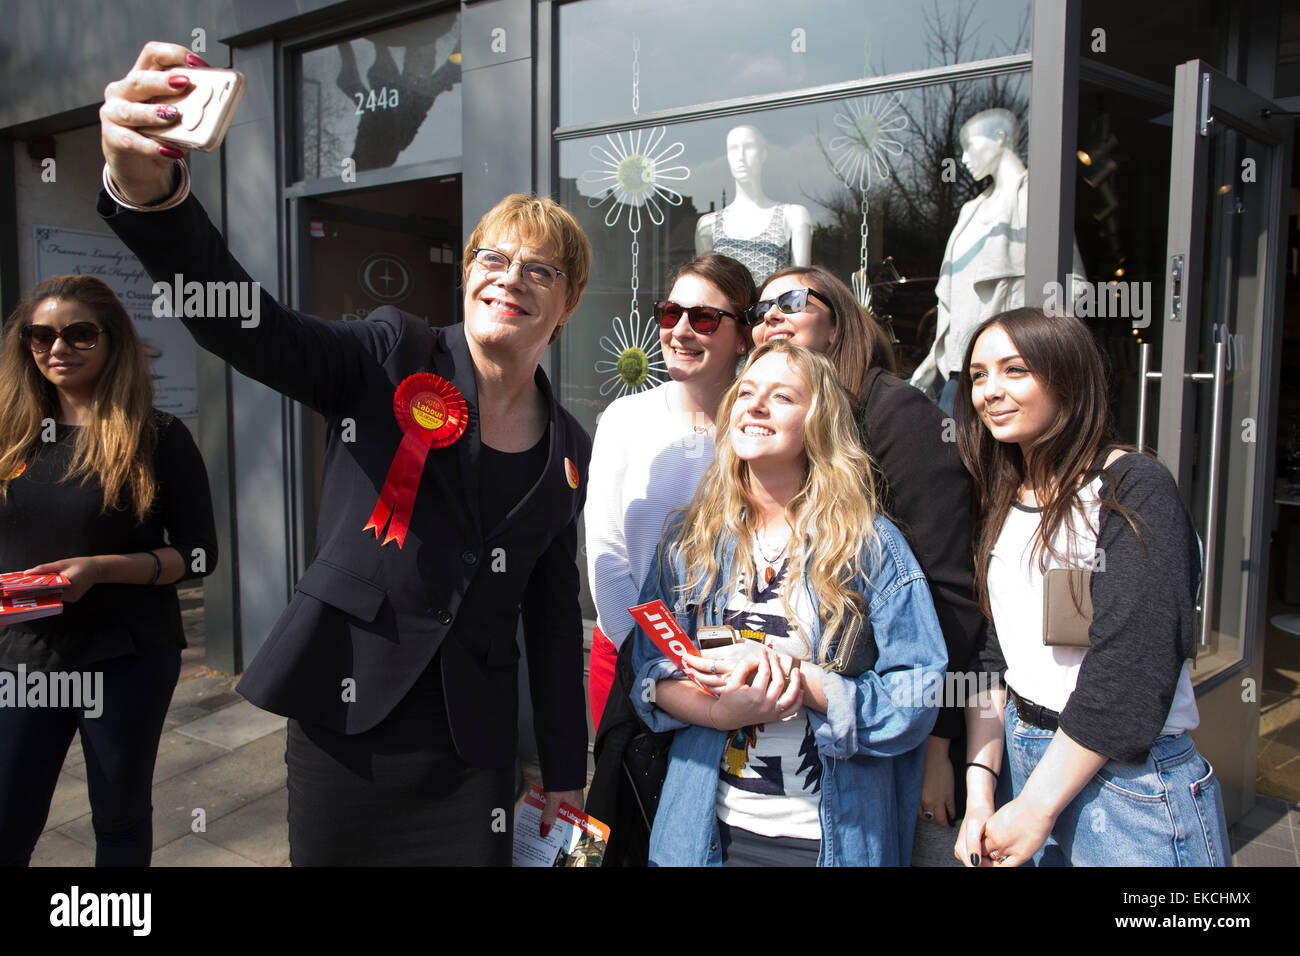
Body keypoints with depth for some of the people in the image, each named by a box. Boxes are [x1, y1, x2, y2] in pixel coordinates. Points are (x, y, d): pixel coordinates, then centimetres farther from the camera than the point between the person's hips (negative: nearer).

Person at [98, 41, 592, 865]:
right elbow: (241, 325, -20)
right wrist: (148, 191, -39)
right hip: (345, 718, -2)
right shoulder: (392, 362, -4)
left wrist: (565, 773, 9)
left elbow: (554, 612, 9)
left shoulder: (572, 451, 5)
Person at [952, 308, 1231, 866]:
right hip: (1027, 756, 6)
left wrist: (1034, 809, -17)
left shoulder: (1135, 489, -14)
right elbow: (994, 652, 6)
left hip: (1131, 778, -6)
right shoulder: (1001, 504, 8)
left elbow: (1130, 673, -20)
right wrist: (979, 789, -3)